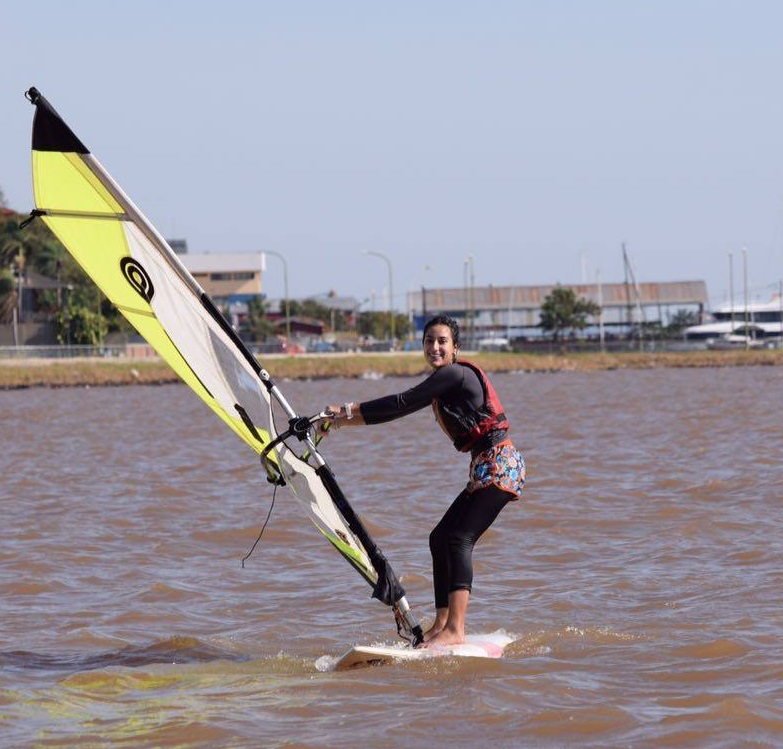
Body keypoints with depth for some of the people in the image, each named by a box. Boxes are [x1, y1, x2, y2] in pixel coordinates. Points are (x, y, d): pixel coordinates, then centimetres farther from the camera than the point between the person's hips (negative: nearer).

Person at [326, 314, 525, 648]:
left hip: (499, 463, -10)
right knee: (441, 537, 10)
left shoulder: (455, 374, -12)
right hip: (486, 469, 10)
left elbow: (401, 404, -12)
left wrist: (349, 411, -3)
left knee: (459, 539, -20)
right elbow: (400, 408, 21)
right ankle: (442, 624, 11)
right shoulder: (443, 382, 18)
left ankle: (455, 630, -28)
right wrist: (346, 417, 17)